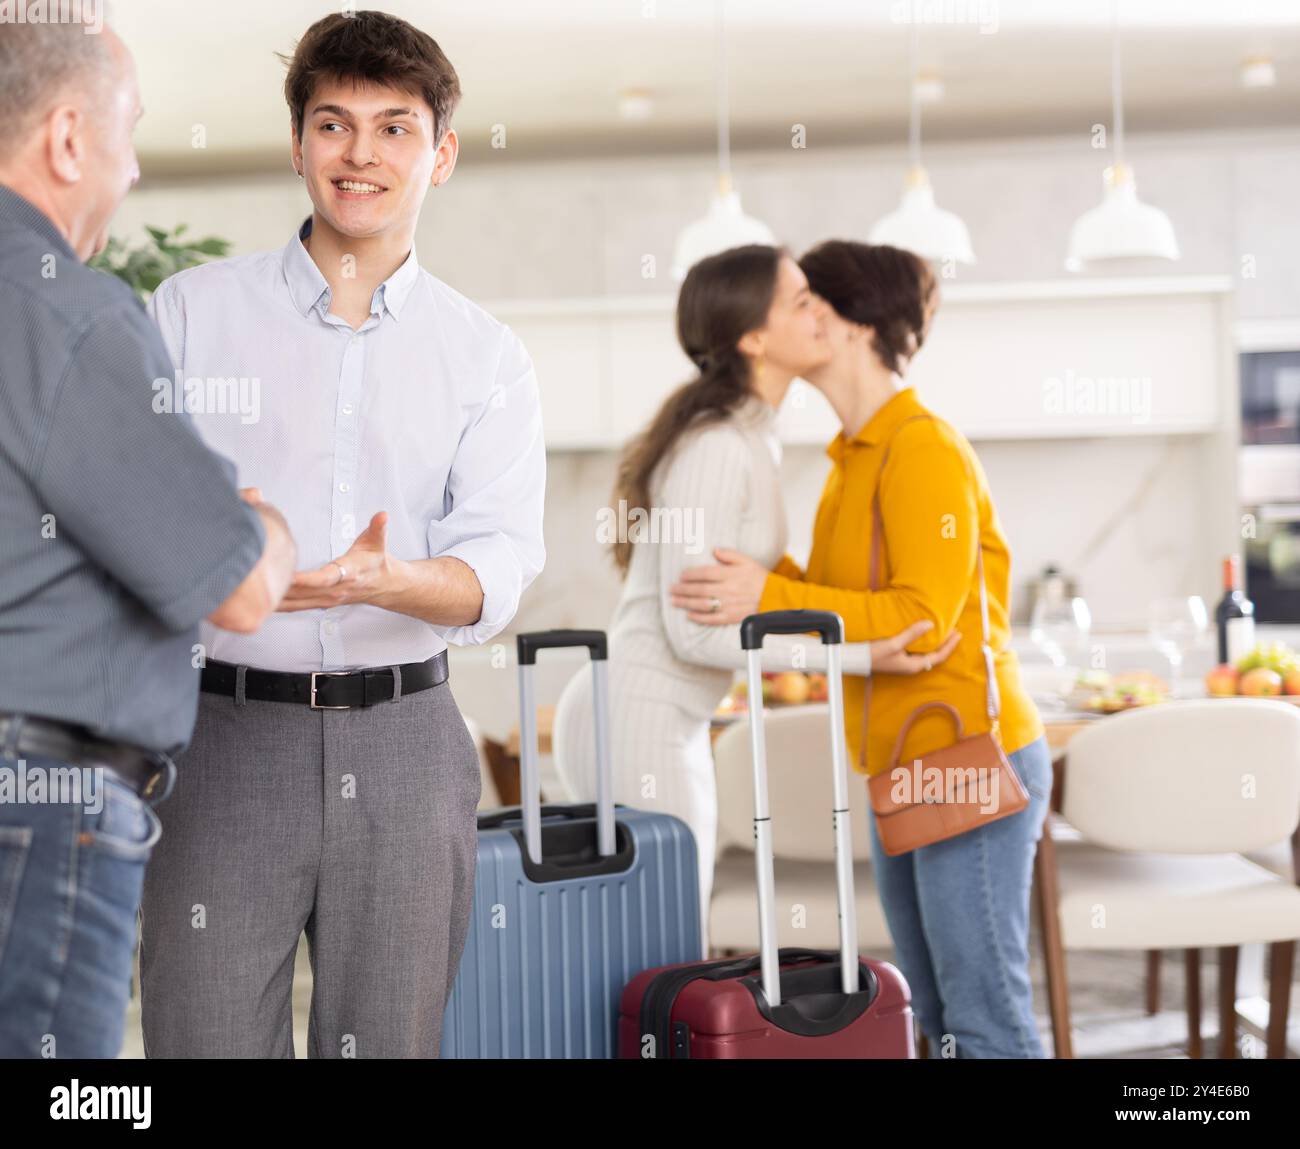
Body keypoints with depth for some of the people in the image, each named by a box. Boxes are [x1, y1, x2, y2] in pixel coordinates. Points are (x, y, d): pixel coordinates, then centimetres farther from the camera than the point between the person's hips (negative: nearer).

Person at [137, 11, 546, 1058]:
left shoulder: (487, 357, 9)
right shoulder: (191, 312, 8)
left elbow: (498, 568, -3)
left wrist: (383, 580, -22)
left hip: (405, 743, 1)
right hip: (227, 731, -1)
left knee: (389, 1041, 8)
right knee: (205, 1035, -2)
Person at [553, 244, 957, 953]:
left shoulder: (751, 437, 10)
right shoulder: (714, 449, -20)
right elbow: (695, 630, -22)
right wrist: (859, 657, -21)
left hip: (666, 727, 10)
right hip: (633, 731, -10)